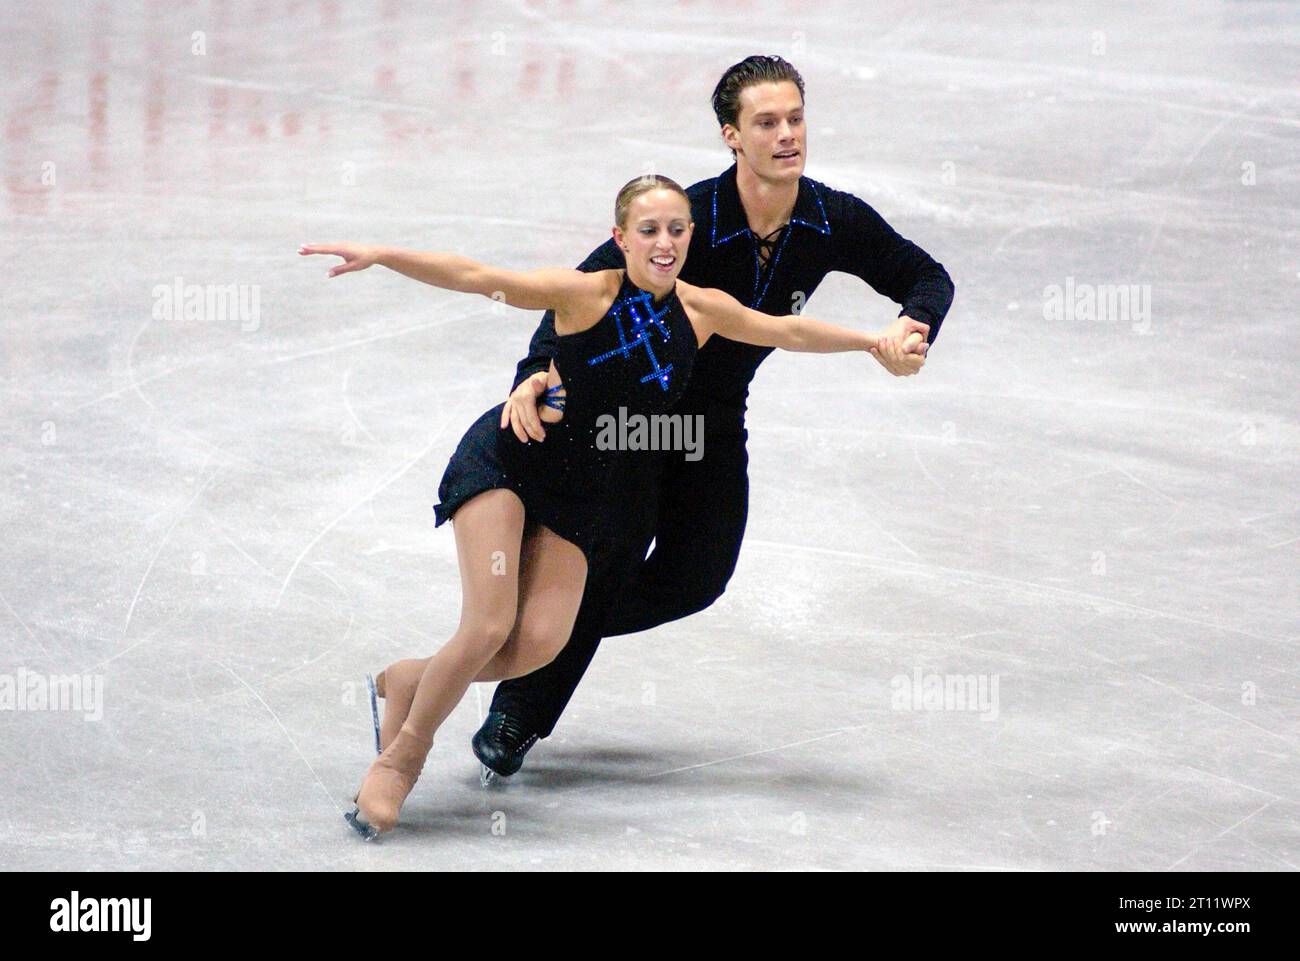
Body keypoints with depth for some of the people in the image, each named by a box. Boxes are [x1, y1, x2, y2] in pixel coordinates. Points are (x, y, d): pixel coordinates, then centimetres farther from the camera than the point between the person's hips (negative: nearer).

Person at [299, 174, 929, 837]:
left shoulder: (700, 310, -1)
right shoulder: (588, 294, -16)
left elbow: (787, 331, 14)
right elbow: (476, 278, -21)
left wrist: (873, 341, 19)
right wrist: (381, 256, -30)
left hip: (579, 493, 5)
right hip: (504, 460, -5)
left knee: (540, 644, -14)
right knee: (488, 629, -18)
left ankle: (410, 681, 11)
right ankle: (400, 755, 2)